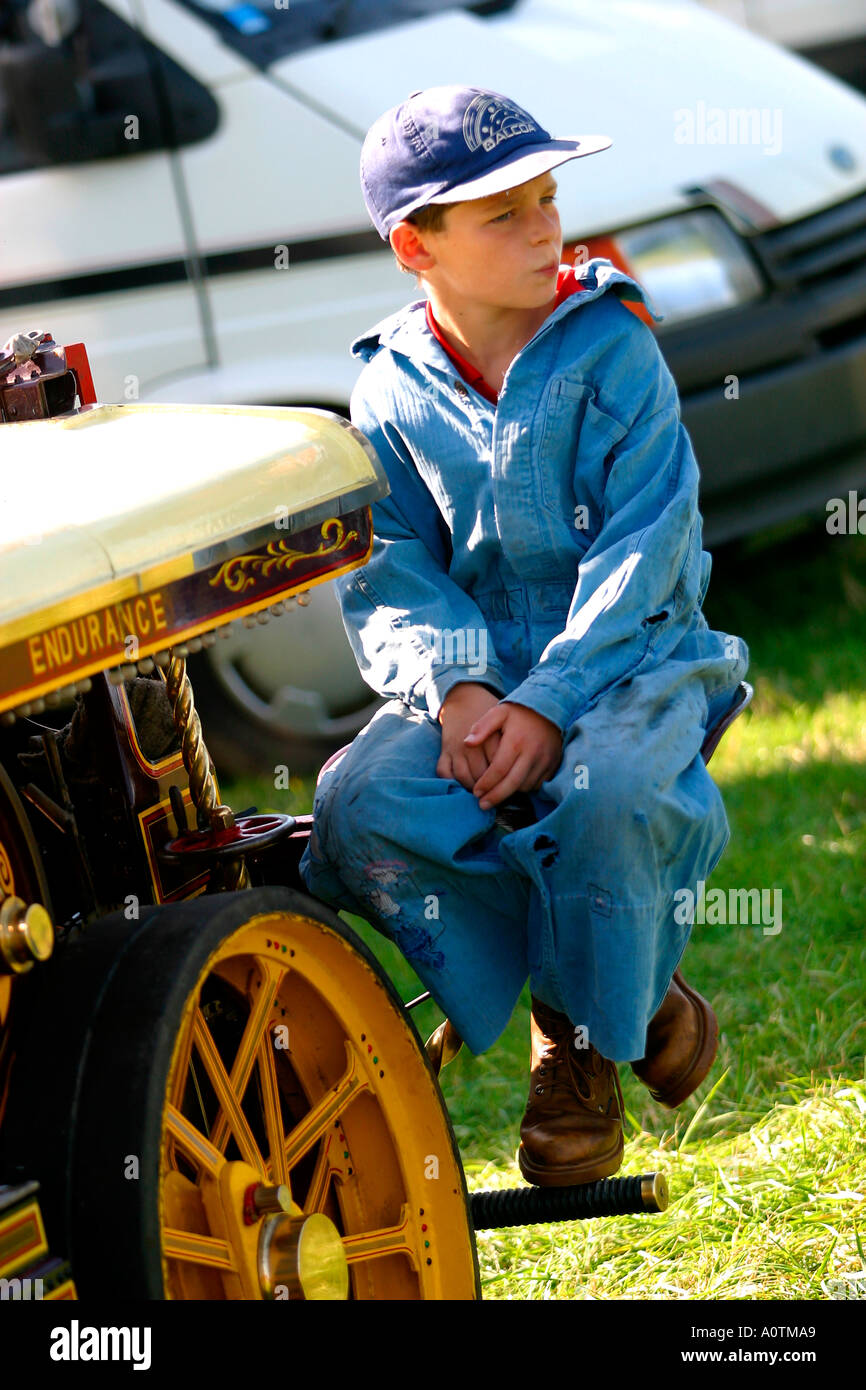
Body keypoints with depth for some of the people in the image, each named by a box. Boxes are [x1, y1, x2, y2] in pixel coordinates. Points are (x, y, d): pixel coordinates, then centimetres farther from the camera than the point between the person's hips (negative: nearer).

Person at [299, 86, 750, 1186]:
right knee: (357, 808, -26)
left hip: (631, 661, -3)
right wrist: (454, 690, -19)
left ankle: (606, 1015, -4)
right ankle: (539, 1009, -3)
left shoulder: (614, 352, -2)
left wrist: (549, 705, -20)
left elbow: (640, 554, -9)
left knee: (605, 797, -36)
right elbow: (386, 577, 1)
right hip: (470, 677, 3)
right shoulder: (391, 393, 6)